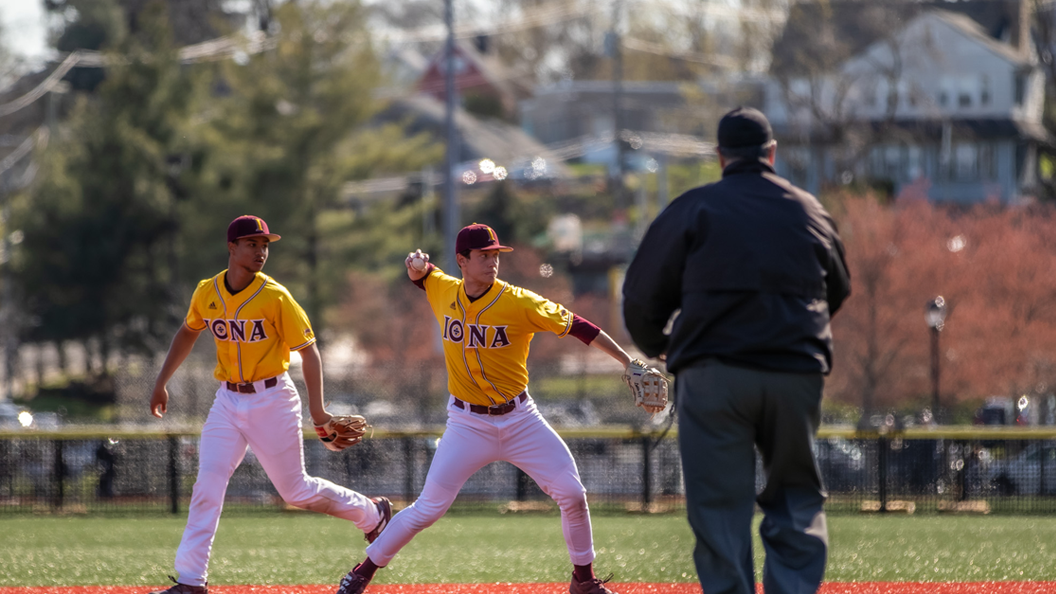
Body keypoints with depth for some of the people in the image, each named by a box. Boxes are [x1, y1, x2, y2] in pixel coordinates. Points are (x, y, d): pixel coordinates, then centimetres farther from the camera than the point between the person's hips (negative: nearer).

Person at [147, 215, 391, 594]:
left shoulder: (274, 297, -14)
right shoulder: (207, 293, 0)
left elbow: (308, 350, -10)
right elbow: (188, 333, 20)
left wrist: (317, 409, -17)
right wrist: (161, 382, 18)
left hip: (271, 400, -4)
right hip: (228, 402, 4)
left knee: (295, 490, 5)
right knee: (207, 486, -8)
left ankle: (372, 514, 29)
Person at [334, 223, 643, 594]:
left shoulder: (519, 303, -15)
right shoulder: (443, 292, -4)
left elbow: (577, 327, -14)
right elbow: (420, 275, 18)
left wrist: (627, 362, -19)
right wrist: (417, 265, -8)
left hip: (519, 420, 0)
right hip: (468, 424, 0)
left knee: (572, 494, -6)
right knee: (428, 509, -7)